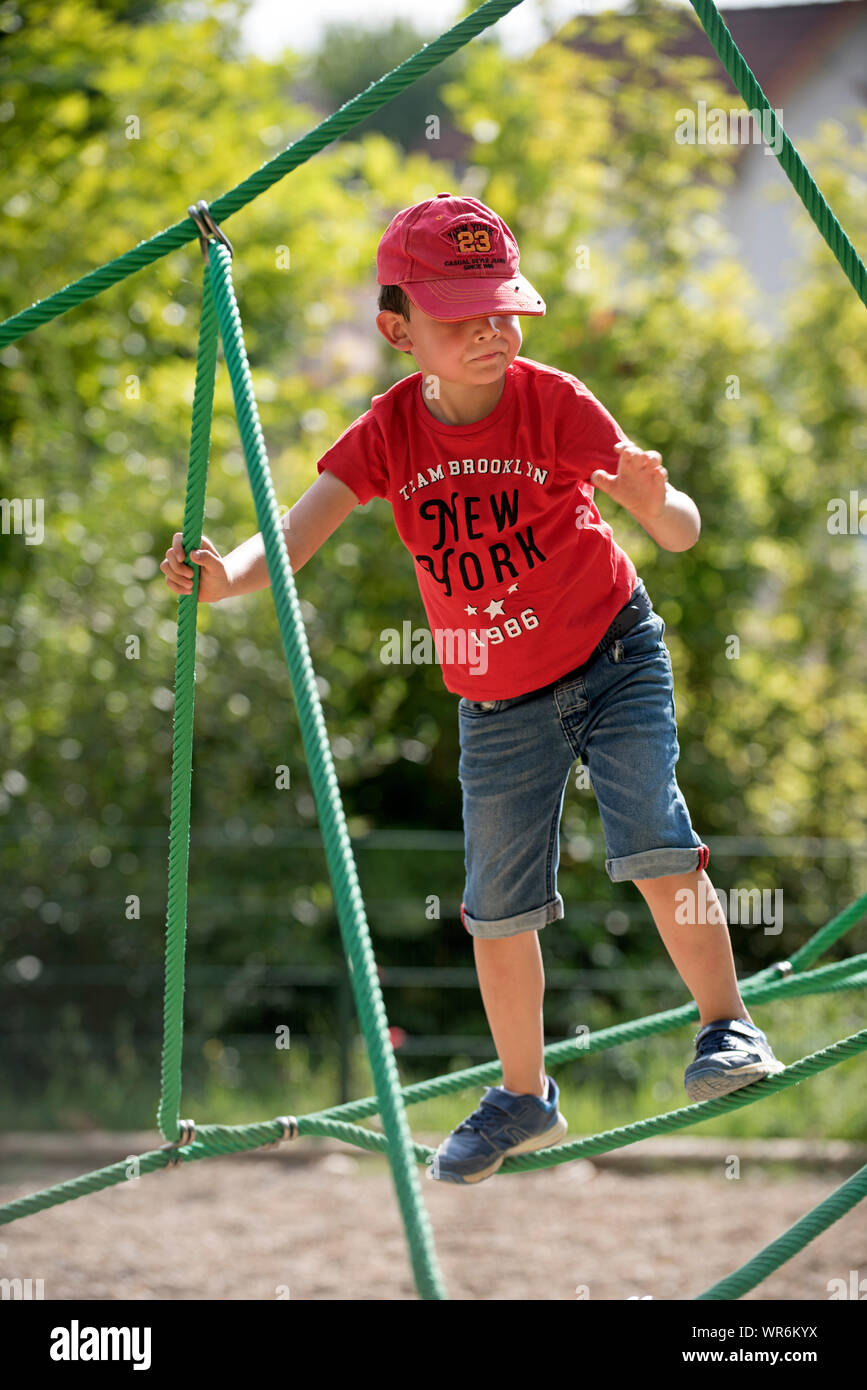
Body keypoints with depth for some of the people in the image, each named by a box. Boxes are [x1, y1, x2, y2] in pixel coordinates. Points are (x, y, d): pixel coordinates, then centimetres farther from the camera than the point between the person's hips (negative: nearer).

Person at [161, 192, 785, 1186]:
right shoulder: (388, 433, -12)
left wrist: (655, 501, -46)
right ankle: (523, 1096, 27)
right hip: (496, 703, 3)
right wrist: (225, 574, -42)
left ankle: (727, 1028, -8)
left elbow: (680, 532, -22)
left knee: (652, 840, -24)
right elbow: (290, 544, -20)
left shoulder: (553, 402, -18)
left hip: (614, 657, -3)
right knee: (498, 906, 8)